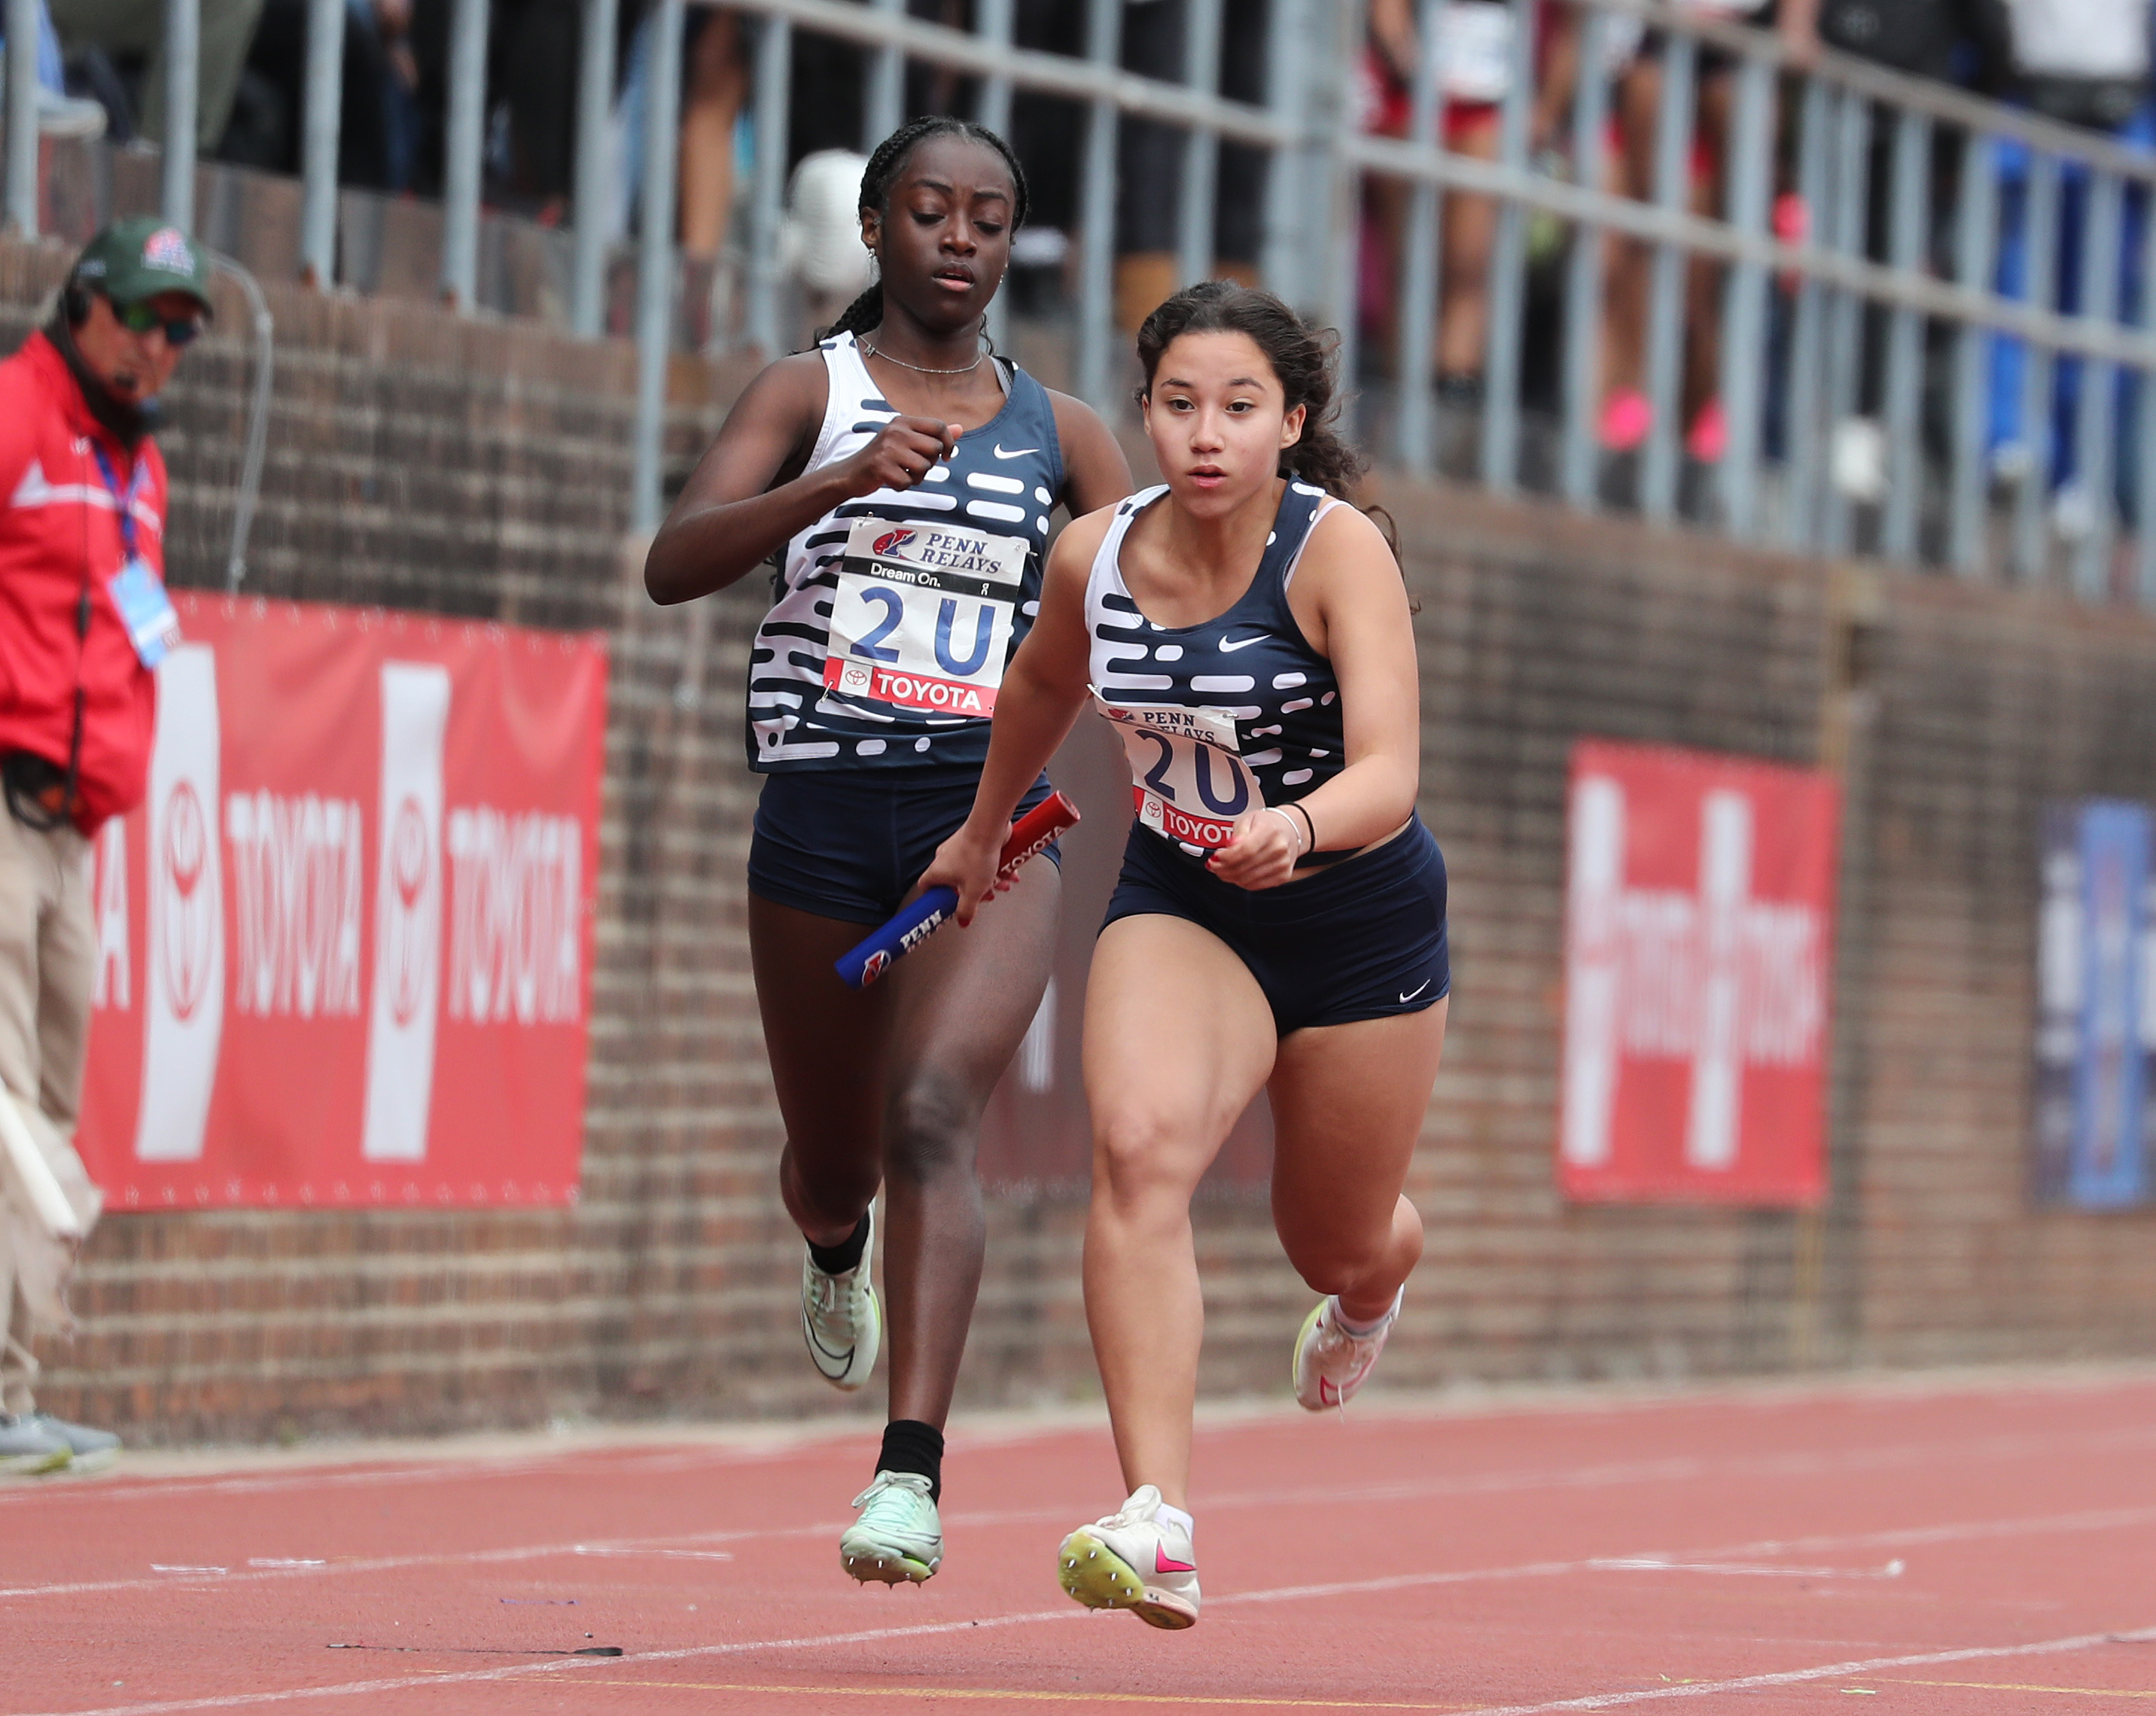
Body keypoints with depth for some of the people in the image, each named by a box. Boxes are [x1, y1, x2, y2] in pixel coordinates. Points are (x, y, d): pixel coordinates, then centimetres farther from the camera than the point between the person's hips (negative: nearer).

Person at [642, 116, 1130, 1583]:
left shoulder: (1057, 432, 10)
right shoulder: (811, 392, 3)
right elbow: (675, 564, -12)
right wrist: (841, 482, -27)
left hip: (991, 813, 0)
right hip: (822, 812, 0)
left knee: (934, 1110, -22)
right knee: (833, 1157, 13)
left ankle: (912, 1470, -30)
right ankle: (836, 1251, 53)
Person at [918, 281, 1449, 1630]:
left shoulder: (1339, 552, -23)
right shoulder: (1095, 558, -10)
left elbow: (1389, 776, -35)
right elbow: (1045, 683, 14)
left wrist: (1296, 828, -55)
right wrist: (984, 834, 26)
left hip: (1361, 922, -2)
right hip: (1179, 909, 2)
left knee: (1340, 1248, 15)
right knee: (1140, 1142, -28)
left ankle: (1371, 1287, 59)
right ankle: (1158, 1529, -37)